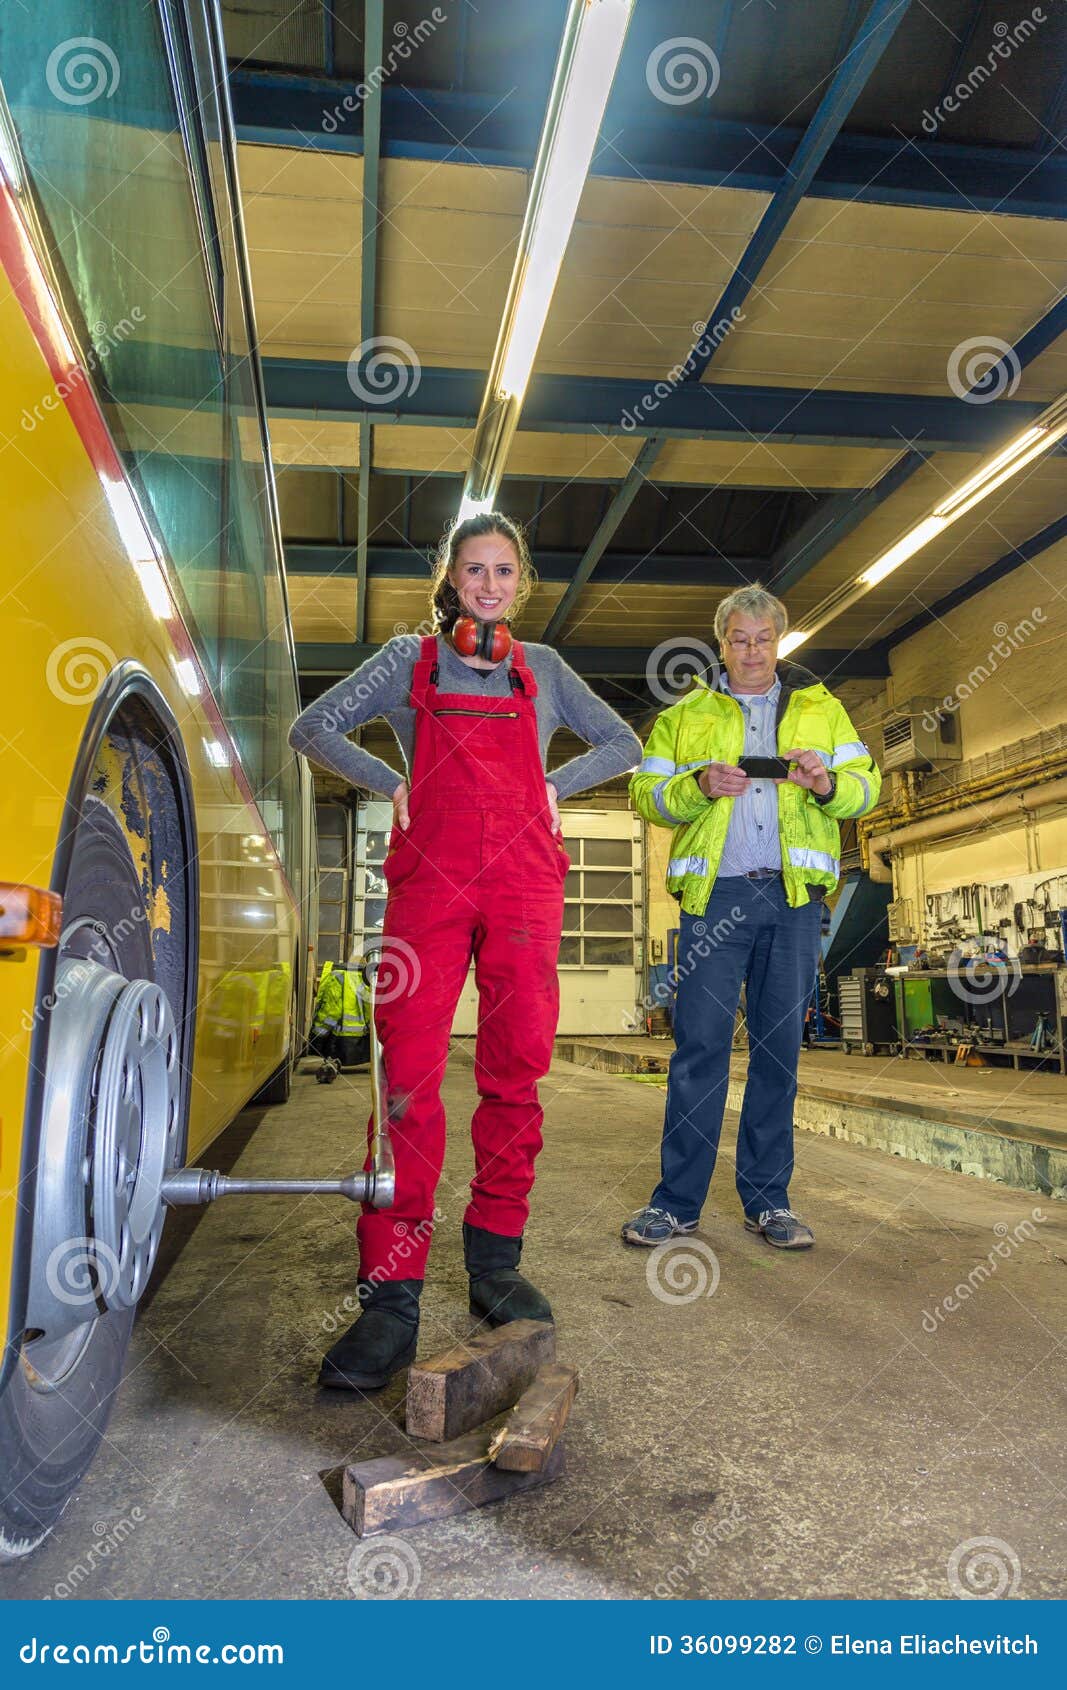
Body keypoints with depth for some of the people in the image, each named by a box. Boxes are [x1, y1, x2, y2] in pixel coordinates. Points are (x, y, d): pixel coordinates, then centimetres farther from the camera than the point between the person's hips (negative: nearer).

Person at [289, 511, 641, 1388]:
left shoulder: (542, 668, 18)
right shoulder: (410, 659, 15)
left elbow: (622, 743, 24)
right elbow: (313, 728, 16)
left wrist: (555, 788, 10)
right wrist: (392, 785, 6)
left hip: (524, 882, 2)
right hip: (429, 879, -1)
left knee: (516, 1071, -1)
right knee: (408, 1074, -11)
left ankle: (495, 1264, 13)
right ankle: (392, 1297, -7)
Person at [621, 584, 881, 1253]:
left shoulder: (822, 708, 17)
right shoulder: (685, 715, 15)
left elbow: (867, 785, 12)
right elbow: (646, 792, 8)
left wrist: (828, 783, -11)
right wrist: (698, 786, -12)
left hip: (794, 895, 1)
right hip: (716, 894, -1)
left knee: (780, 1045, 4)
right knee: (700, 1042, -5)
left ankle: (768, 1199, 14)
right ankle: (678, 1200, 3)